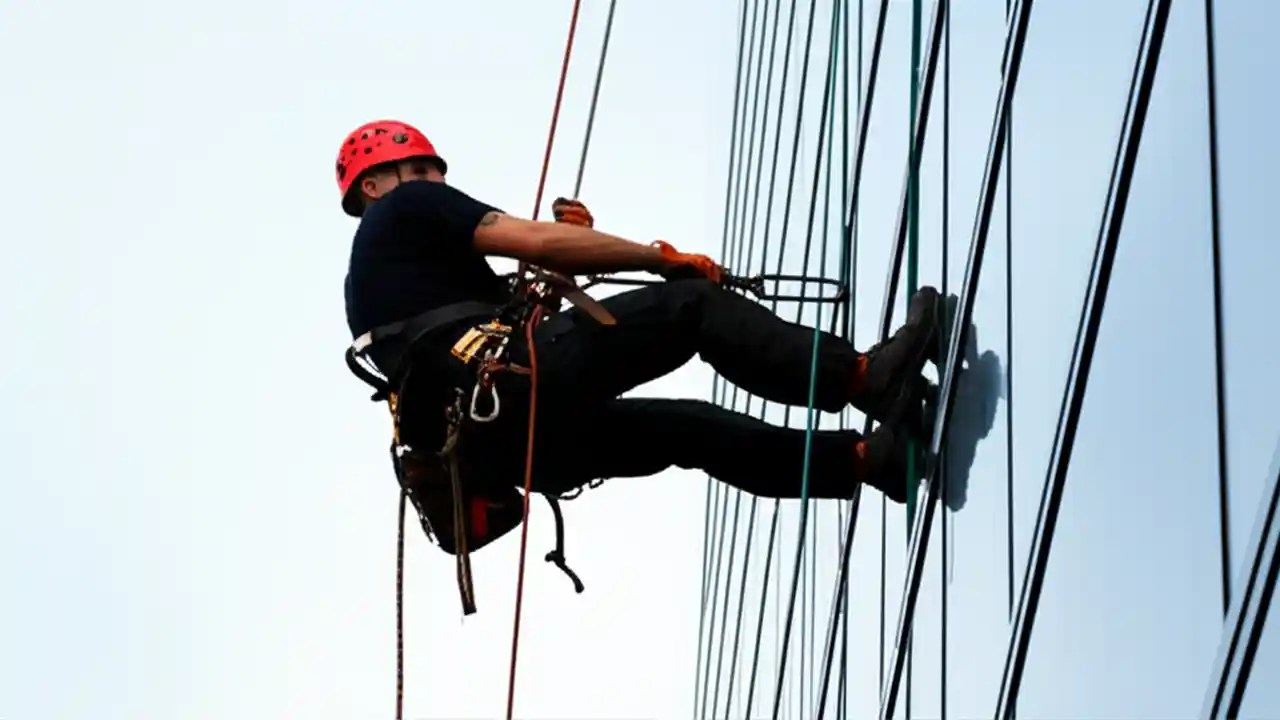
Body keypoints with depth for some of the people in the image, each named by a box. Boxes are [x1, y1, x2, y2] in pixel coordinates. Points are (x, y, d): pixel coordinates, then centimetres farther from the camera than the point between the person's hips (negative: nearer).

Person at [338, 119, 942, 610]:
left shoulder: (368, 278, 36)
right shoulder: (404, 207, 9)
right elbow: (537, 243, -1)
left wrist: (568, 245, 21)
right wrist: (662, 257, 7)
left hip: (491, 445, 9)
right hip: (510, 388, -9)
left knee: (694, 429, 15)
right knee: (694, 305, -8)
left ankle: (870, 458, 9)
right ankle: (867, 375, -18)